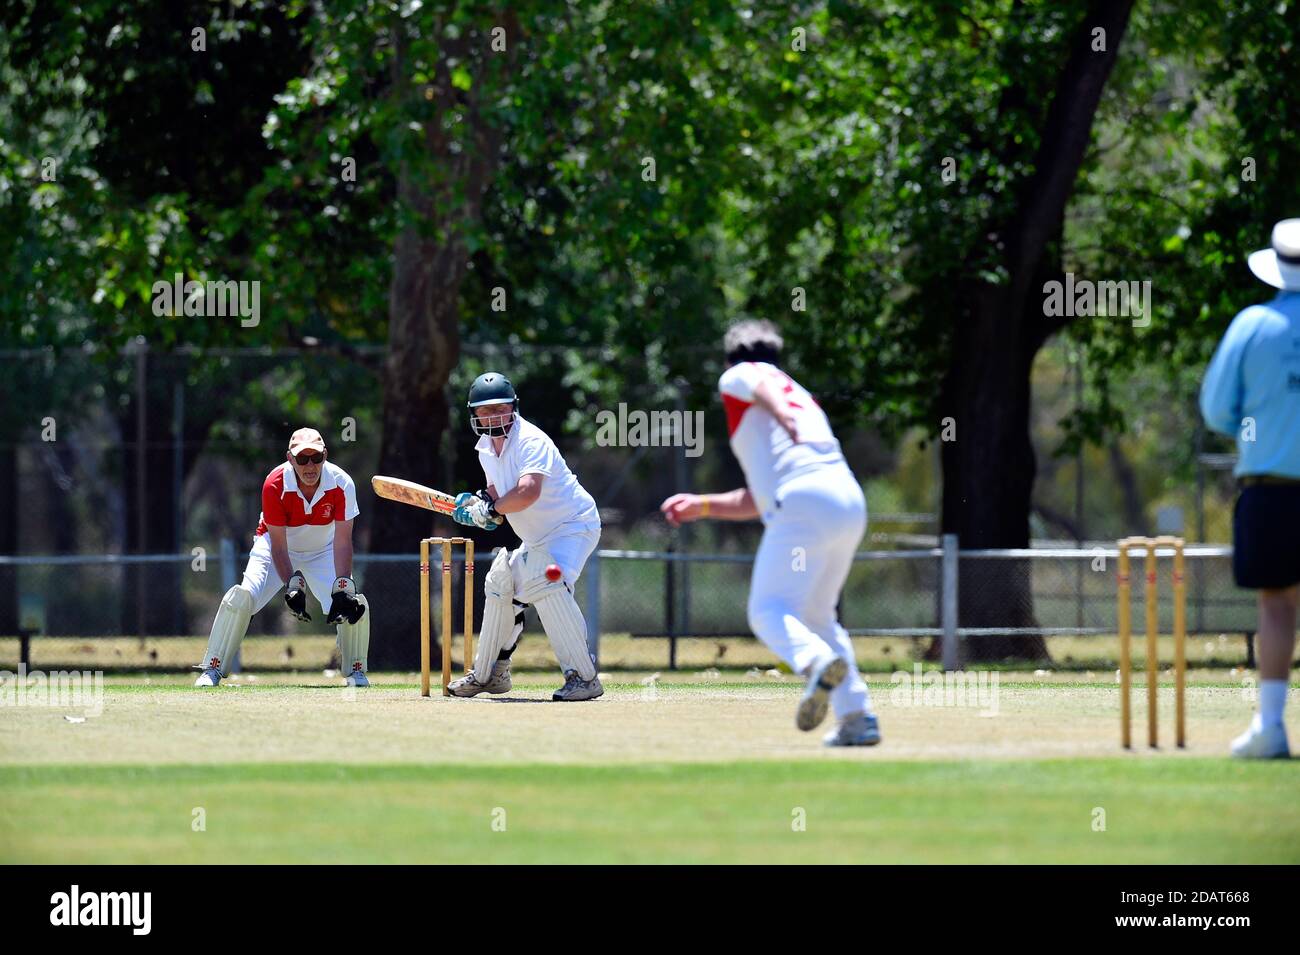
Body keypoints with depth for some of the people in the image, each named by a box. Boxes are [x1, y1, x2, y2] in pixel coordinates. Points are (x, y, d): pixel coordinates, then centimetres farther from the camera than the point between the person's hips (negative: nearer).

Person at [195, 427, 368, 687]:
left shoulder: (341, 484, -25)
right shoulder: (275, 484, -29)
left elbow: (342, 541, -25)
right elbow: (278, 545, -26)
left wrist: (342, 588, -35)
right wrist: (292, 585, -37)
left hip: (322, 552, 2)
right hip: (276, 547, -2)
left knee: (354, 605, -17)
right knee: (242, 597, -22)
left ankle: (356, 671, 7)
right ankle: (212, 669, -10)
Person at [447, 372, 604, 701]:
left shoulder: (530, 441, -24)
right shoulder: (486, 448, 4)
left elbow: (528, 492, -39)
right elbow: (497, 496, 15)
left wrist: (491, 510, -26)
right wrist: (478, 503, -7)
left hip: (574, 525, -10)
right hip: (536, 538, 10)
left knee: (547, 584, -30)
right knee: (500, 585, 17)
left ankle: (583, 677, -30)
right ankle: (486, 675, 35)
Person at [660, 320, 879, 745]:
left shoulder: (737, 377, 19)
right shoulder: (803, 396, 38)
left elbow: (763, 386, -9)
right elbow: (757, 501, 38)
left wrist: (785, 417, -27)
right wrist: (701, 505, 38)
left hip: (803, 503, -7)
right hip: (851, 502, 7)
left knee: (768, 612, -10)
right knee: (815, 614, 20)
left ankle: (818, 662, -40)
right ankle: (858, 717, 9)